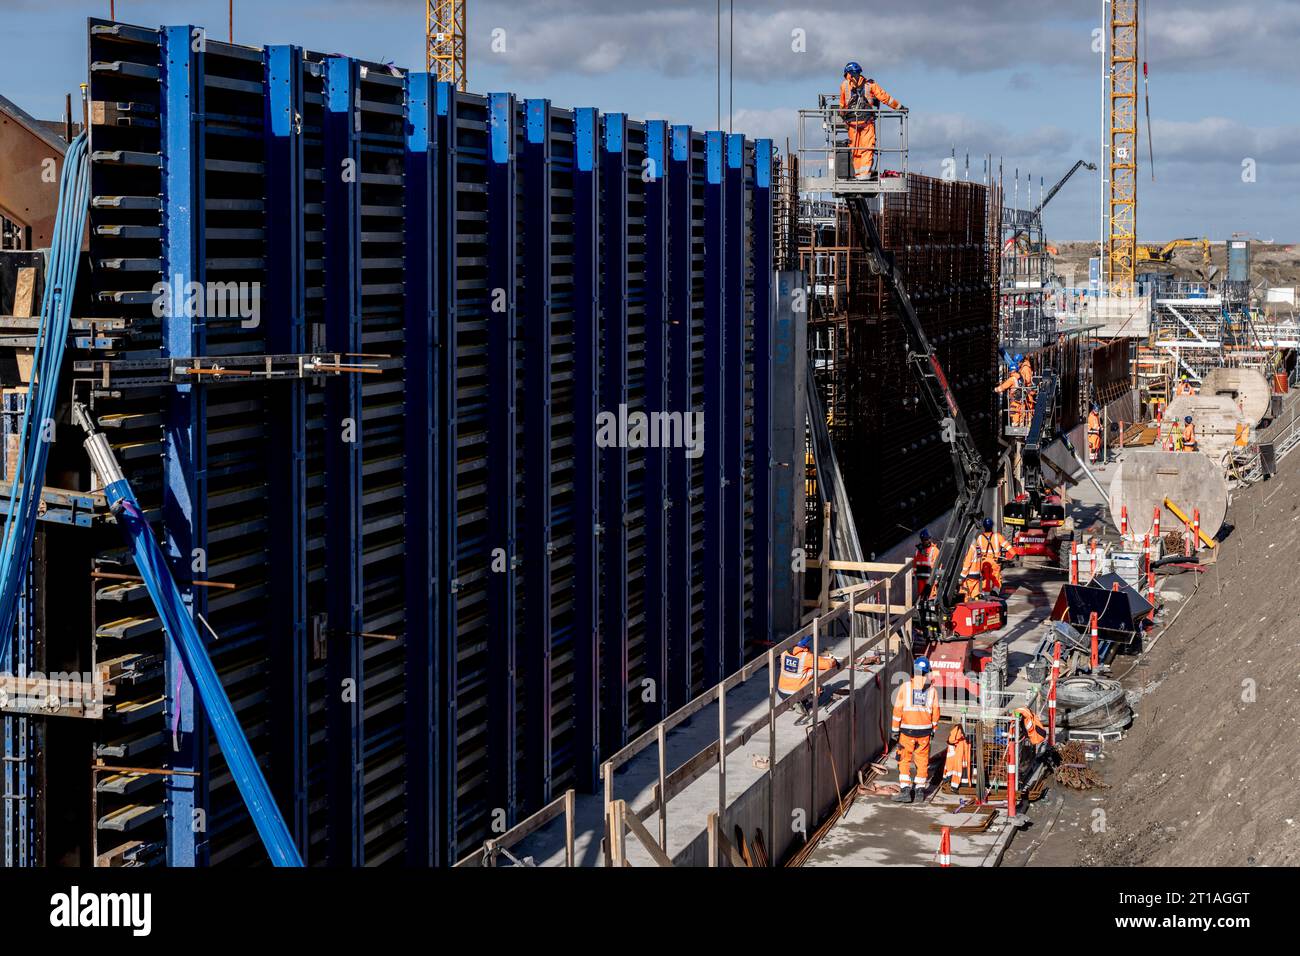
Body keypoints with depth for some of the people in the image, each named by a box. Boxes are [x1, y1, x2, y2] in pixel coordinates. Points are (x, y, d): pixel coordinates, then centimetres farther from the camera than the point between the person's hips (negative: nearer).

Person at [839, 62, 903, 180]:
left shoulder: (844, 85, 9)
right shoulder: (870, 84, 7)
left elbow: (842, 105, 18)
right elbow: (884, 97, 9)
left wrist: (843, 115, 37)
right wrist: (899, 107, 17)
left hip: (852, 121, 1)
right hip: (867, 121, -1)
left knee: (855, 148, 8)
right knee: (867, 148, -1)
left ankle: (857, 172, 7)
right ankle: (865, 173, -10)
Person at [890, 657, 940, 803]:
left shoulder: (905, 687, -8)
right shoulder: (932, 689, -1)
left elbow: (898, 710, -9)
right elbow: (935, 711, 6)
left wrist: (894, 731, -3)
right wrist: (933, 729, 19)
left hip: (907, 731, -2)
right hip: (925, 731, 2)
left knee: (904, 761, 5)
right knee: (922, 761, 15)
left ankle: (905, 791, -4)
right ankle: (920, 789, 21)